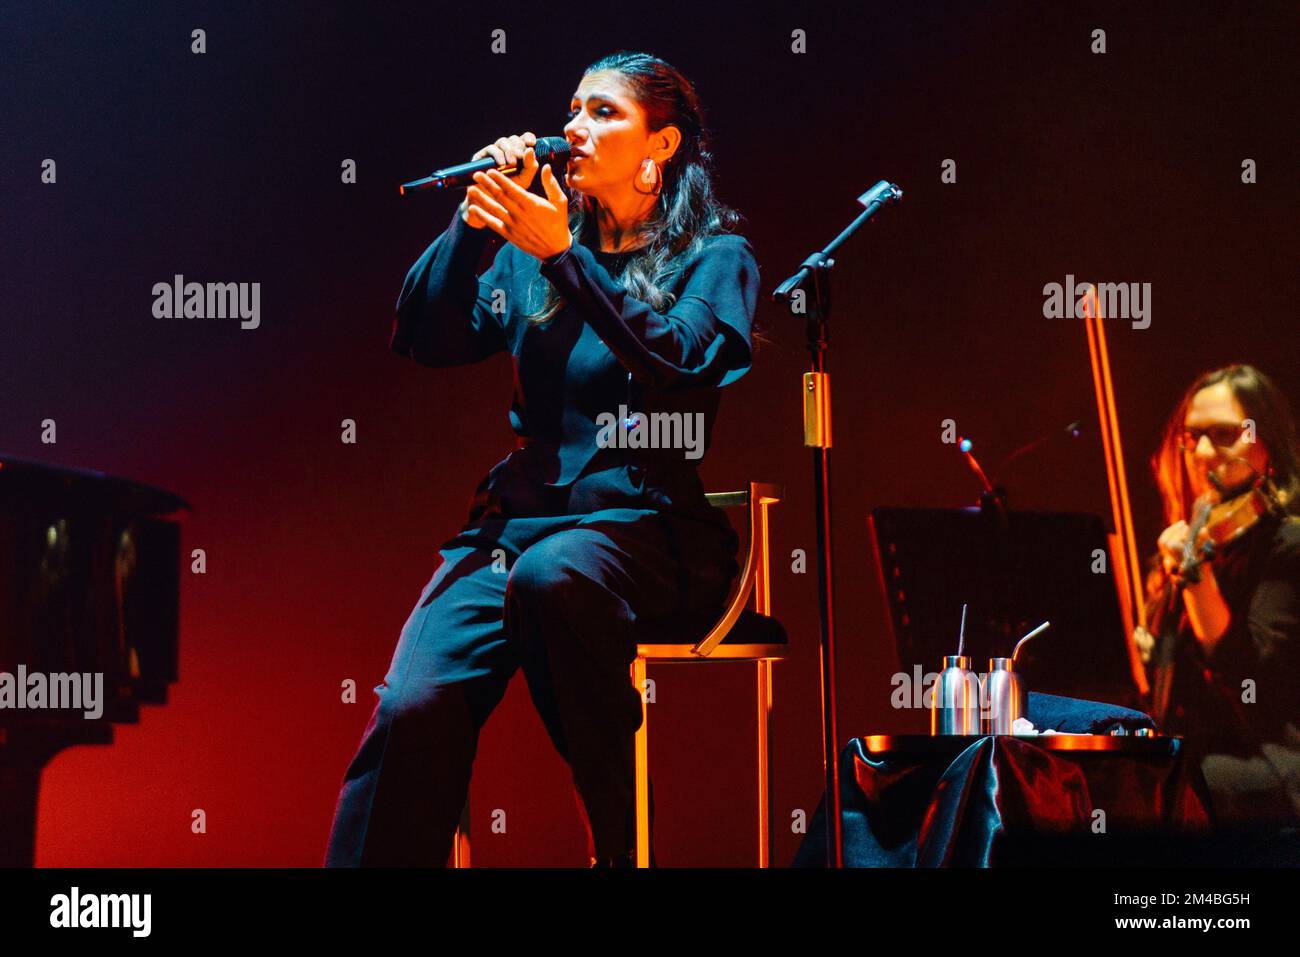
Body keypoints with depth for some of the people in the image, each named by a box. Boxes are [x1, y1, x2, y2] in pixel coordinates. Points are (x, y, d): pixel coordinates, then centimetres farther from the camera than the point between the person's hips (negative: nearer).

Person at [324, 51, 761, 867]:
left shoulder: (715, 255, 7)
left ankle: (620, 839, -24)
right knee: (413, 705, -24)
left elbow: (679, 363, -12)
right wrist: (473, 223, -1)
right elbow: (428, 340, 9)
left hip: (646, 521, -3)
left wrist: (563, 256, -17)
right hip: (520, 514, 4)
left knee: (552, 575, -39)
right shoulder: (529, 251, 19)